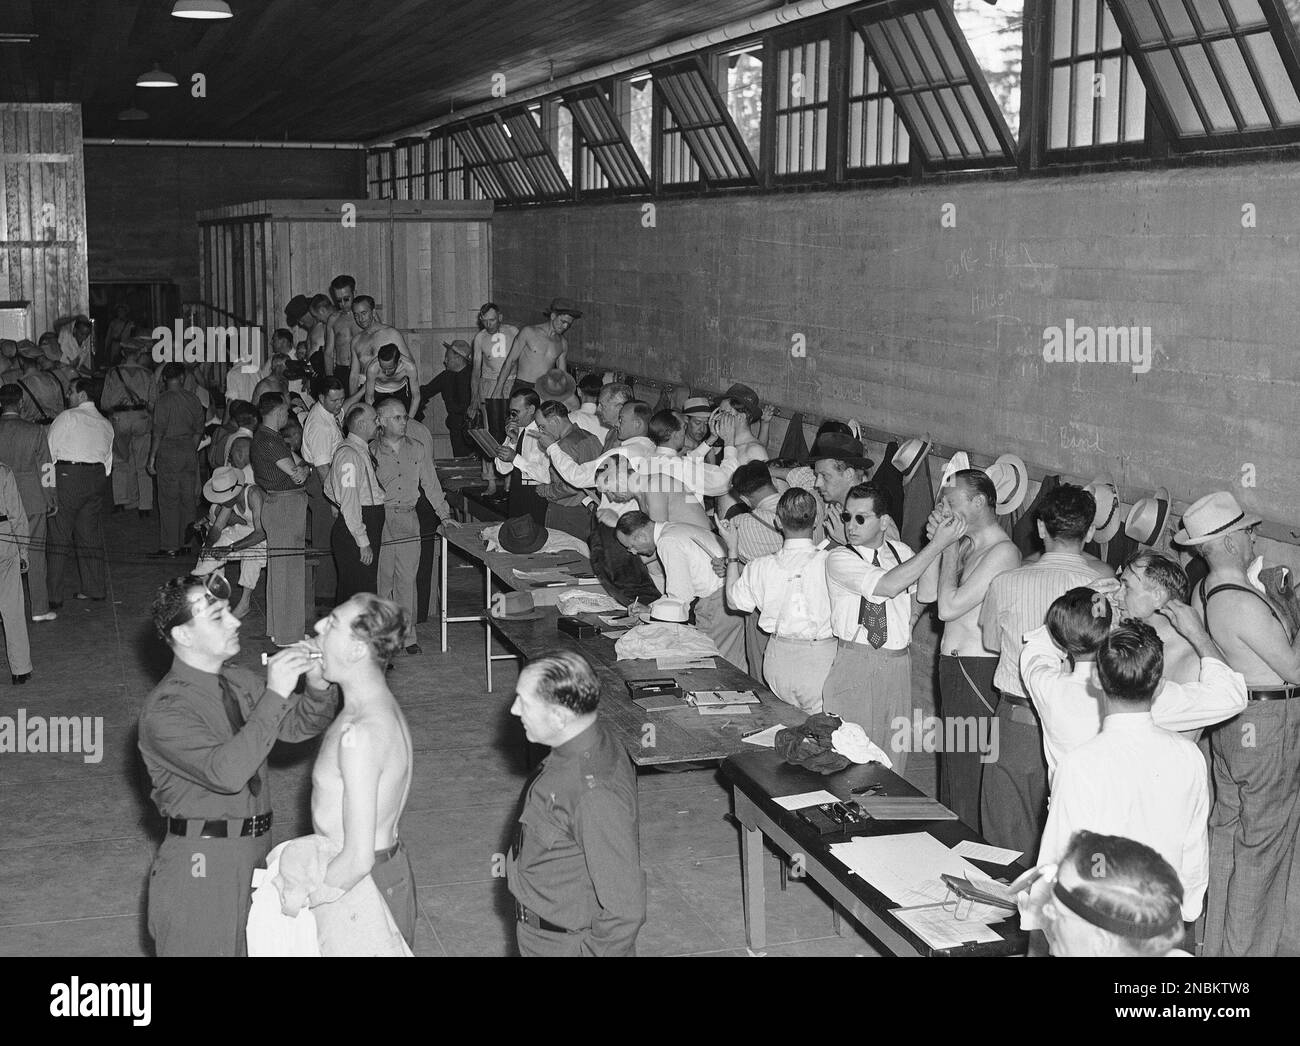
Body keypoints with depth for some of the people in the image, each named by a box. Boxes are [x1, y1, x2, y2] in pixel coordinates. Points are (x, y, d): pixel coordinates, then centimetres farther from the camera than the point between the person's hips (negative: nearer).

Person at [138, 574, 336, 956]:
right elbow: (226, 773, -30)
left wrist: (317, 684, -13)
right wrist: (273, 695, -32)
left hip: (257, 851, 7)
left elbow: (297, 726, 9)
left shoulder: (239, 681, 6)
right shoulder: (164, 710, -18)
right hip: (203, 863, -7)